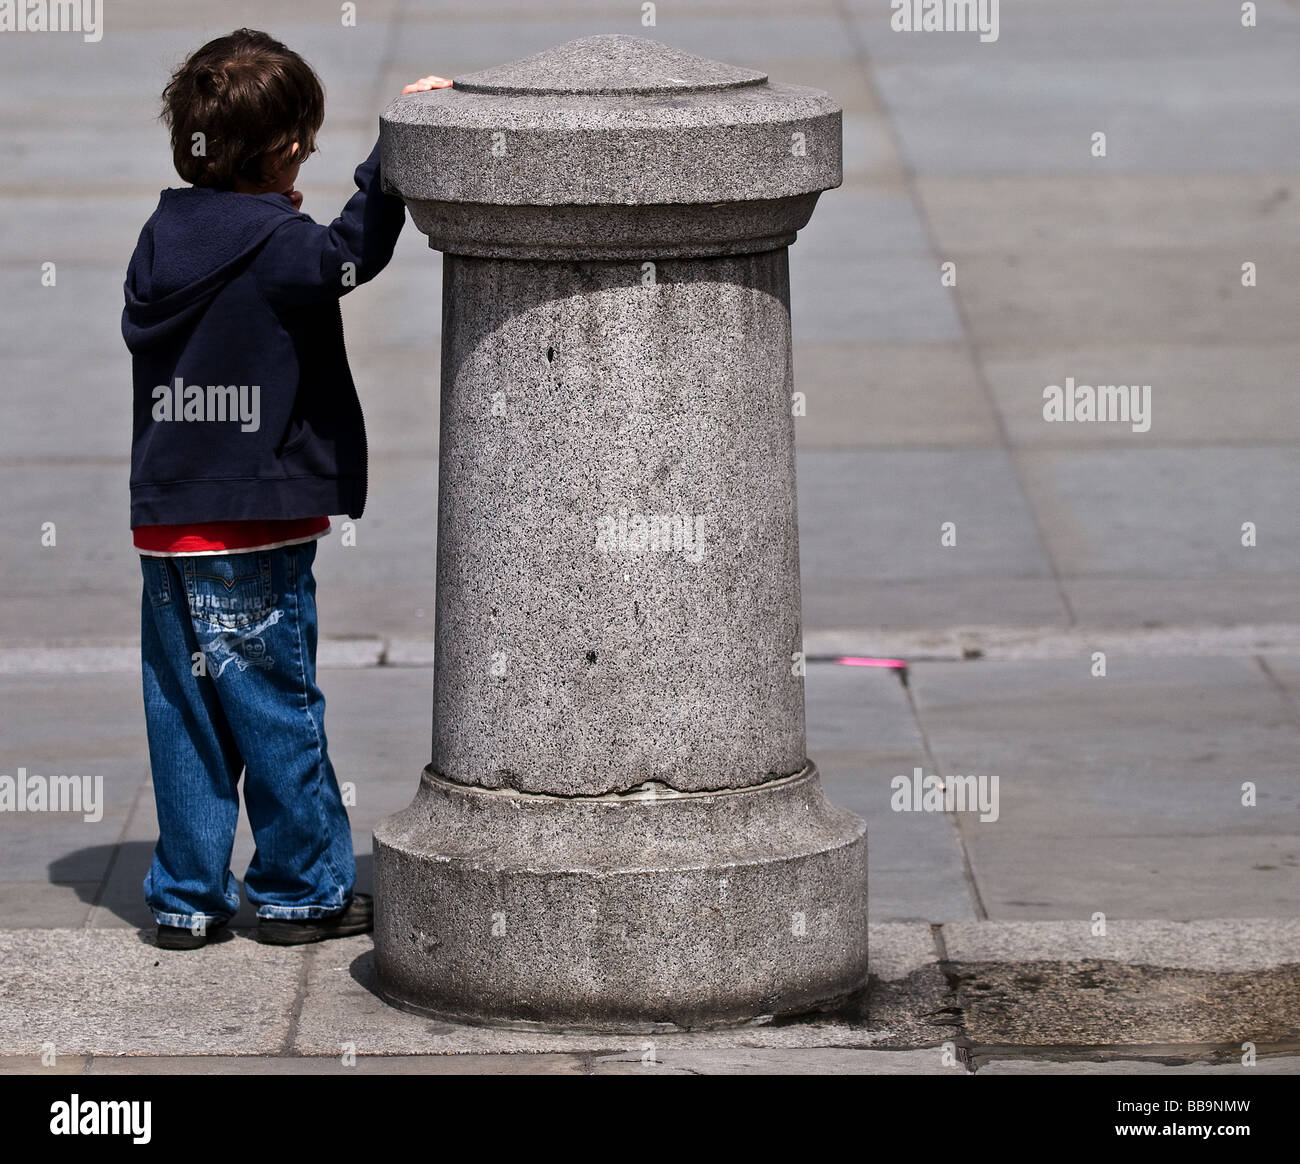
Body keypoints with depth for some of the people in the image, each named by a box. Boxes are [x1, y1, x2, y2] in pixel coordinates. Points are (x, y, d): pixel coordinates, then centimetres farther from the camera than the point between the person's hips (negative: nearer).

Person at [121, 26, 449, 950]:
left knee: (184, 714, 11)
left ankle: (187, 897, 15)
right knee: (277, 712, 5)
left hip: (166, 519, 6)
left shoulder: (164, 236, 5)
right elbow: (355, 251, -16)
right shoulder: (278, 246, -13)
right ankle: (302, 890, 14)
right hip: (256, 525, -6)